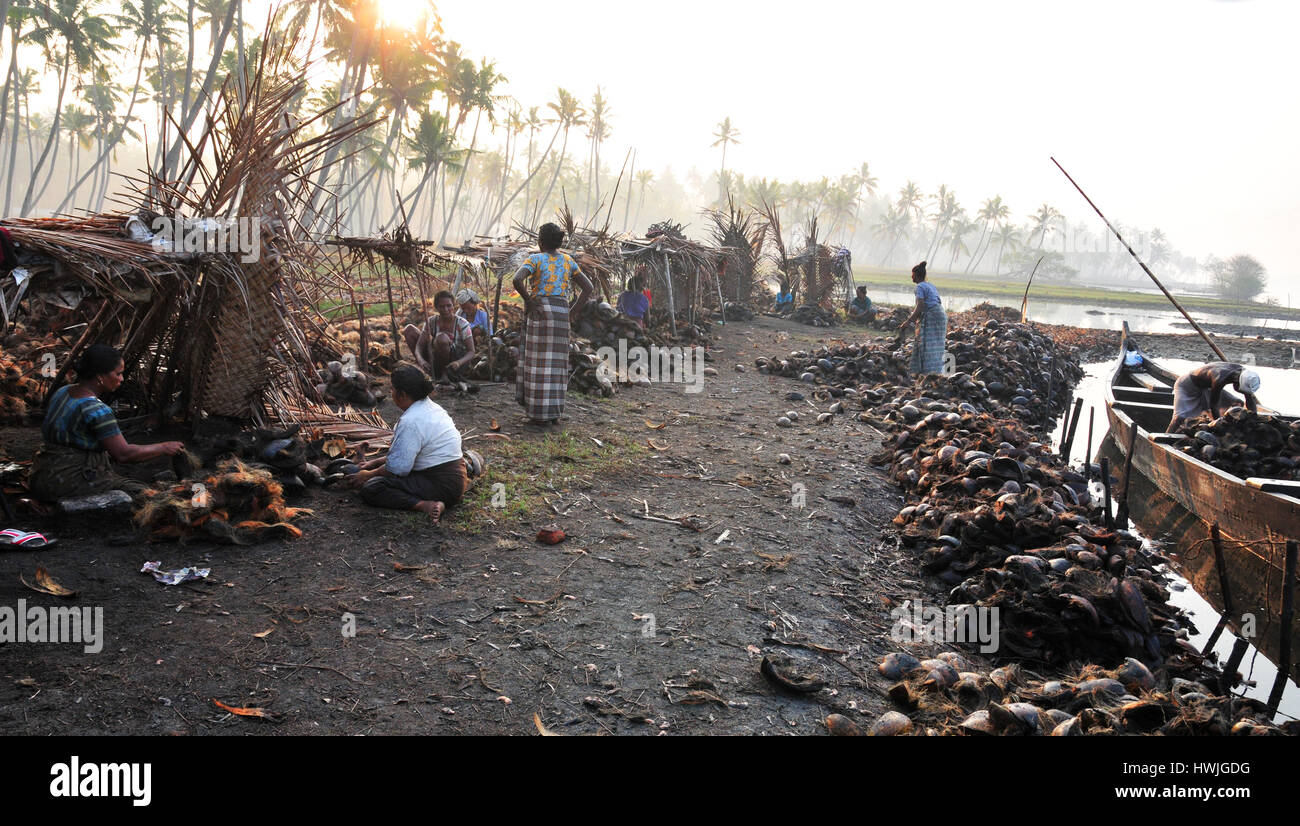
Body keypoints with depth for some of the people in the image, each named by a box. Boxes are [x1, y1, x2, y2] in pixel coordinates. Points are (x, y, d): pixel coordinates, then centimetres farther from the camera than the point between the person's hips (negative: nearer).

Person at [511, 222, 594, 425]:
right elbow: (587, 288, 11)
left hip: (539, 311, -5)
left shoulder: (535, 259, -3)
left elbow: (517, 280, -20)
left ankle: (540, 414, 2)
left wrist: (528, 300, -7)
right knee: (556, 362, 10)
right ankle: (555, 413, 14)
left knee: (539, 361, 0)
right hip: (561, 313, 5)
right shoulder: (568, 261, 12)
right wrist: (573, 312, 9)